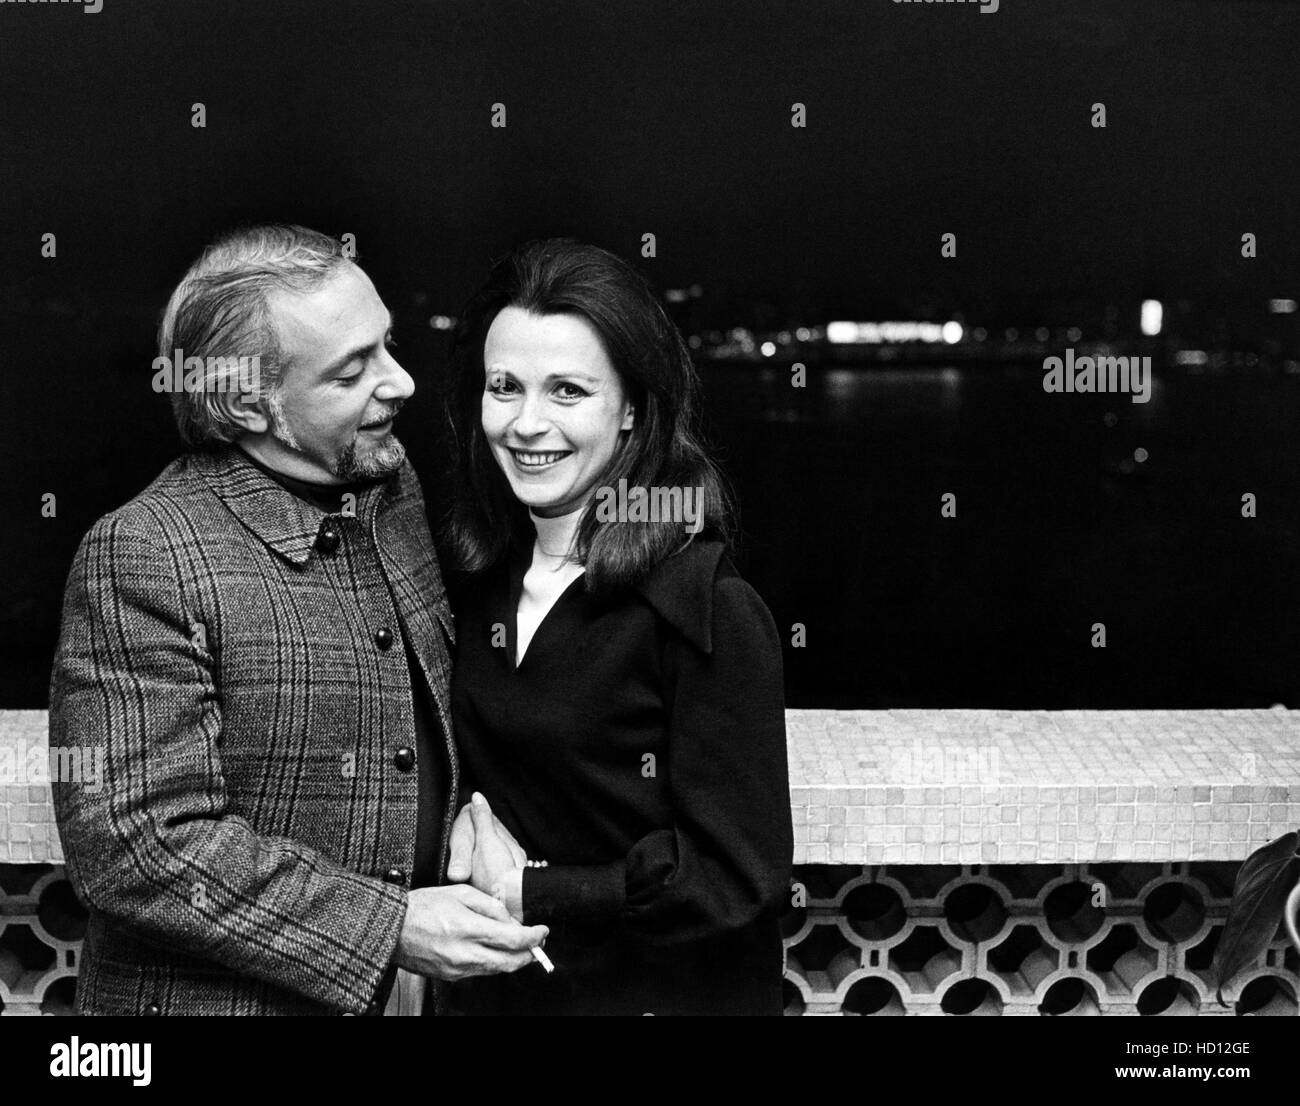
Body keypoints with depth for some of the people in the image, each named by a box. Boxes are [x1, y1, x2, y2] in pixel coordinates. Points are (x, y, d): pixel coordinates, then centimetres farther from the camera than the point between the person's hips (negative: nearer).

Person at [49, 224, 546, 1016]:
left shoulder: (397, 484, 1)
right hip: (213, 997, -6)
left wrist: (469, 811, 0)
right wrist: (388, 928, -23)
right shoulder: (142, 558, -20)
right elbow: (135, 845, -23)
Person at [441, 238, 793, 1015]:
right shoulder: (483, 584, -1)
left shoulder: (713, 612, -21)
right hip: (497, 990, 6)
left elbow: (738, 873, -22)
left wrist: (533, 893, -17)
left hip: (665, 992, -6)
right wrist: (469, 847, -8)